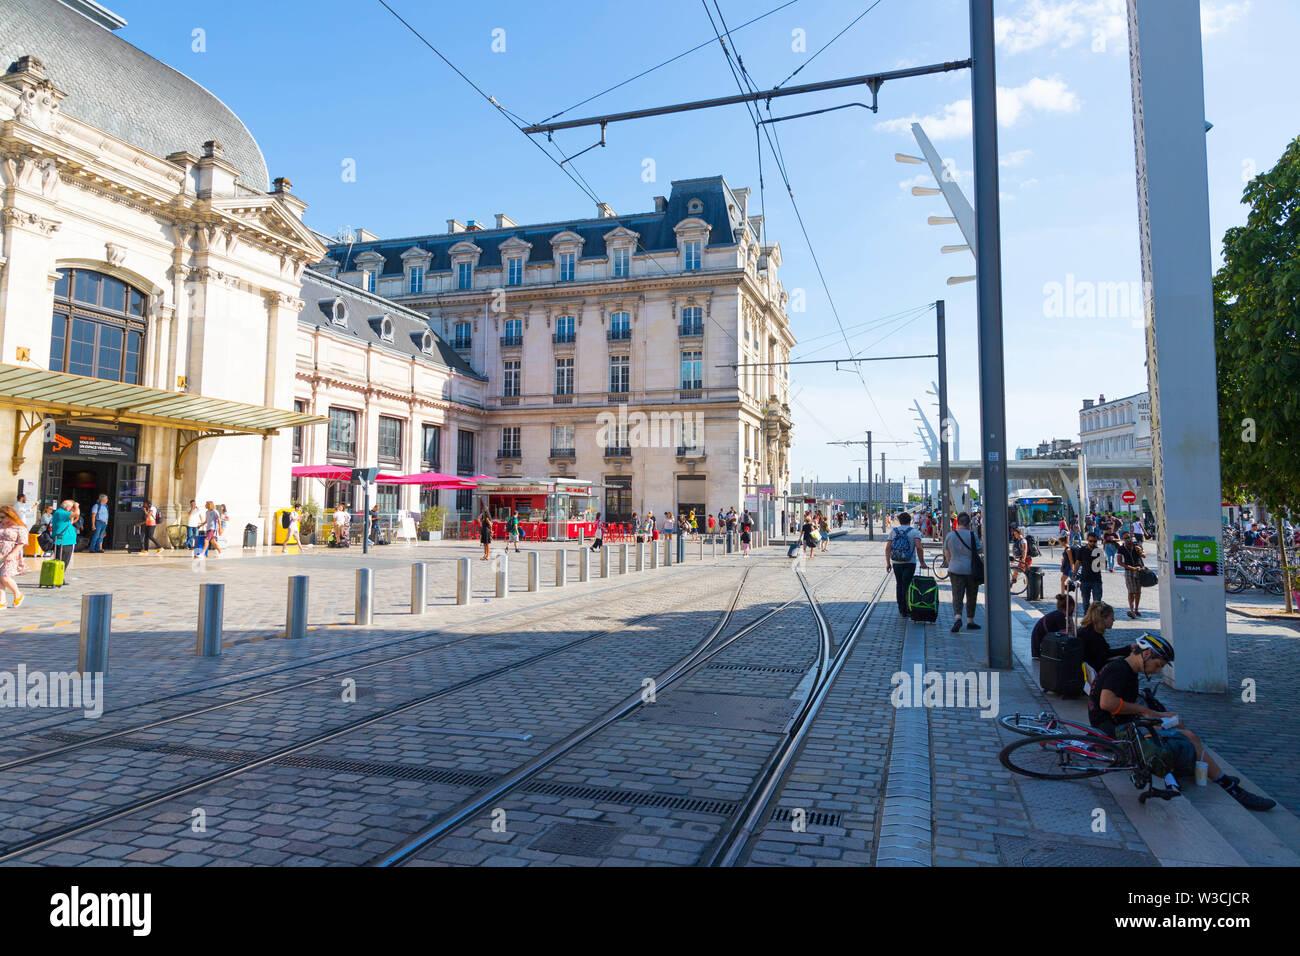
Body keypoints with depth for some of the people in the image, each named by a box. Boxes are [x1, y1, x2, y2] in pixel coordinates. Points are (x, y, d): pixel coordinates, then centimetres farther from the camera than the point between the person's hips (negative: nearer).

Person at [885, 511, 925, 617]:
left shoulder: (893, 531, 5)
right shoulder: (914, 531, -2)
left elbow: (887, 548, -1)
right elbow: (919, 547, -15)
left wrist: (888, 563, 5)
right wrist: (922, 561, -6)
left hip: (896, 563, 2)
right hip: (910, 563, -2)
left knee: (899, 585, 12)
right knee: (906, 586, 0)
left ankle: (901, 610, 15)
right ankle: (905, 611, -3)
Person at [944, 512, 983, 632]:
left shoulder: (950, 535, 1)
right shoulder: (972, 535, -7)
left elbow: (947, 555, 7)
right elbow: (979, 551, -1)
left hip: (955, 570, 1)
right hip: (971, 569, -1)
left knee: (957, 595, 0)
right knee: (971, 596, 11)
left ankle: (957, 617, -22)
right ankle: (970, 621, 19)